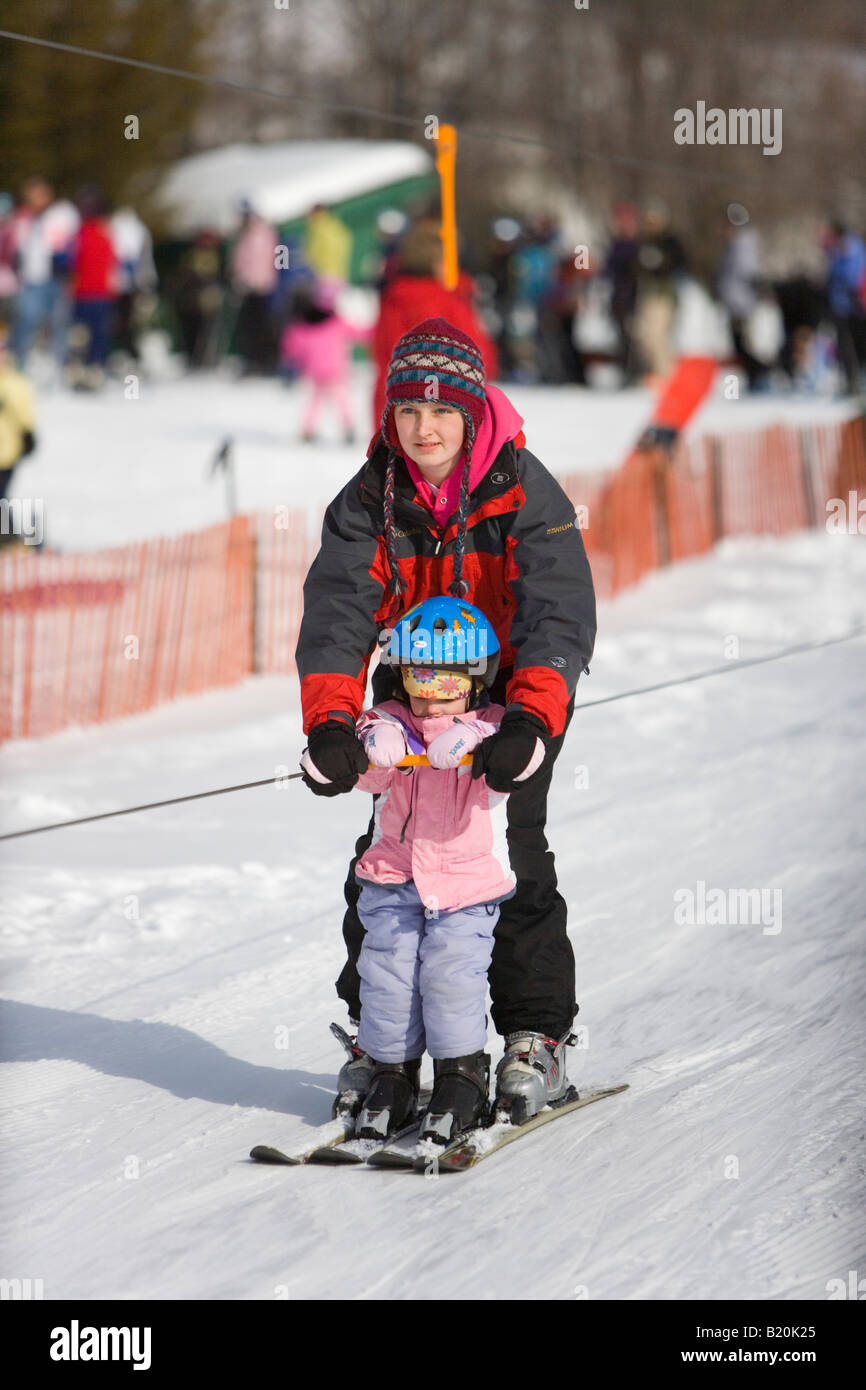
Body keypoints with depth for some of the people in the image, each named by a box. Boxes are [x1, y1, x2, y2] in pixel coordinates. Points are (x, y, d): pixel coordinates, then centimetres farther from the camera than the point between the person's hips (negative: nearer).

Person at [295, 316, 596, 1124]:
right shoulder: (370, 499, -12)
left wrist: (529, 722, -47)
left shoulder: (525, 494, -21)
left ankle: (536, 1036, 0)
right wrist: (329, 721, -39)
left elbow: (559, 614, -31)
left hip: (515, 690, -3)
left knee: (512, 857, -12)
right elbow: (337, 609, -22)